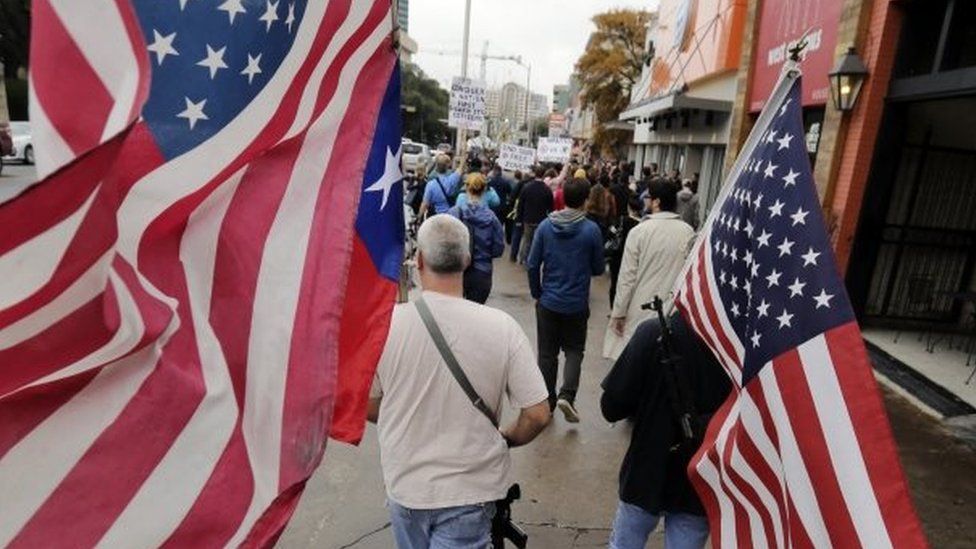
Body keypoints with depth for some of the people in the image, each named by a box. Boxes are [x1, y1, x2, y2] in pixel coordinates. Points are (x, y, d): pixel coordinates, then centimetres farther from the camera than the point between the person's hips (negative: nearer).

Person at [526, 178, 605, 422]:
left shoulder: (546, 226, -6)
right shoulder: (591, 229, -12)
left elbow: (533, 265, -3)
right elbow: (598, 268, -3)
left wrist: (537, 293, 9)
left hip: (548, 301, 2)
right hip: (577, 304, -1)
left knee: (547, 353, 13)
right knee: (574, 350, 15)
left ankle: (547, 403, 23)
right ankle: (567, 395, -3)